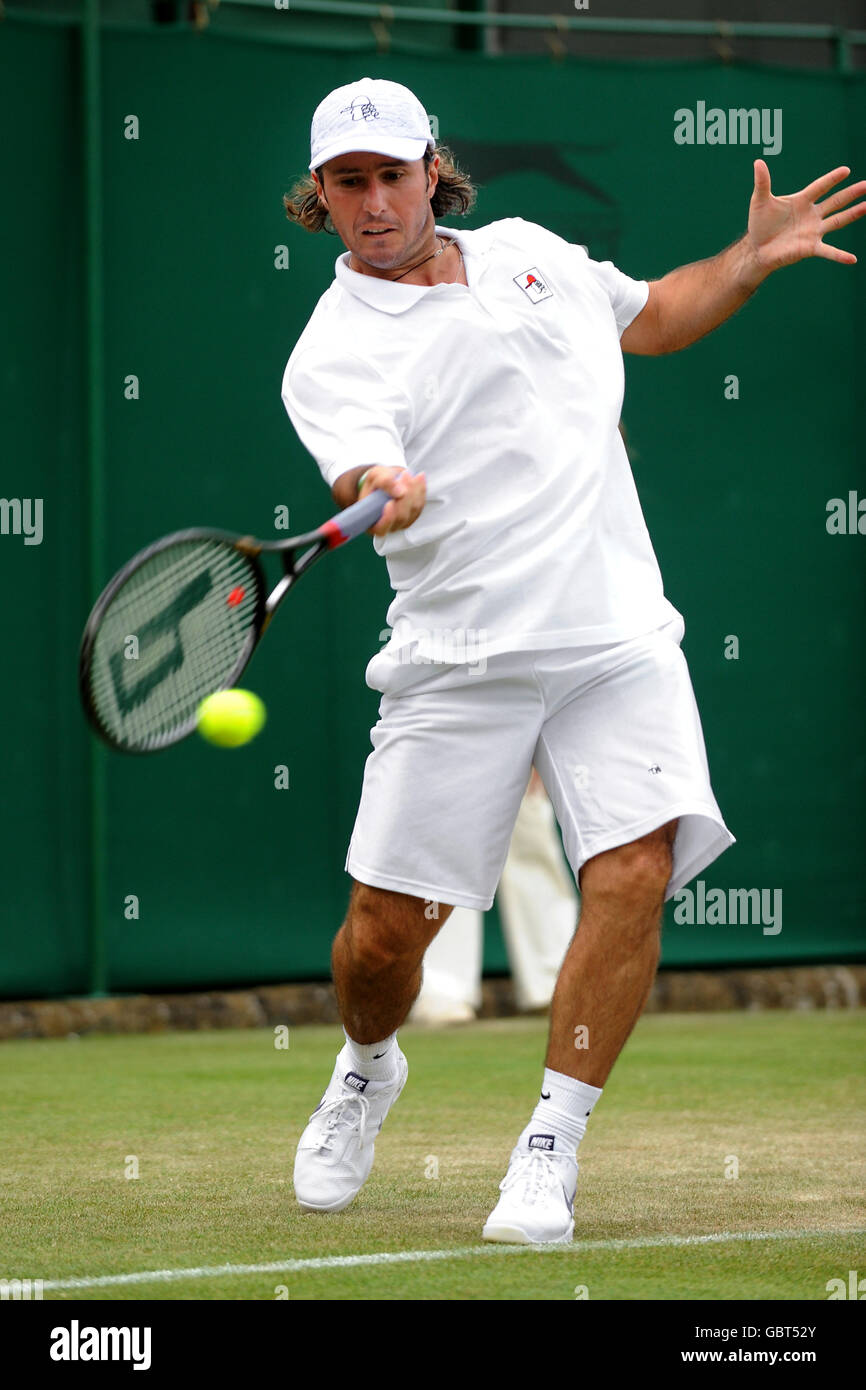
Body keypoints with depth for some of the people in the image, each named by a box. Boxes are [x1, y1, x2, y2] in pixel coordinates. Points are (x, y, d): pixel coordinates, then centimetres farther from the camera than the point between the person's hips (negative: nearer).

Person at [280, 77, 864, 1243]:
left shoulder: (527, 250, 14)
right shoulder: (332, 356, -2)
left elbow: (651, 317, 33)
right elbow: (367, 476, -22)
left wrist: (753, 259, 20)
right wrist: (380, 494, -44)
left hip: (616, 634, 3)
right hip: (461, 656, -3)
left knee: (635, 873, -18)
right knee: (385, 928, -2)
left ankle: (551, 1147, -8)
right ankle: (368, 1070, 33)